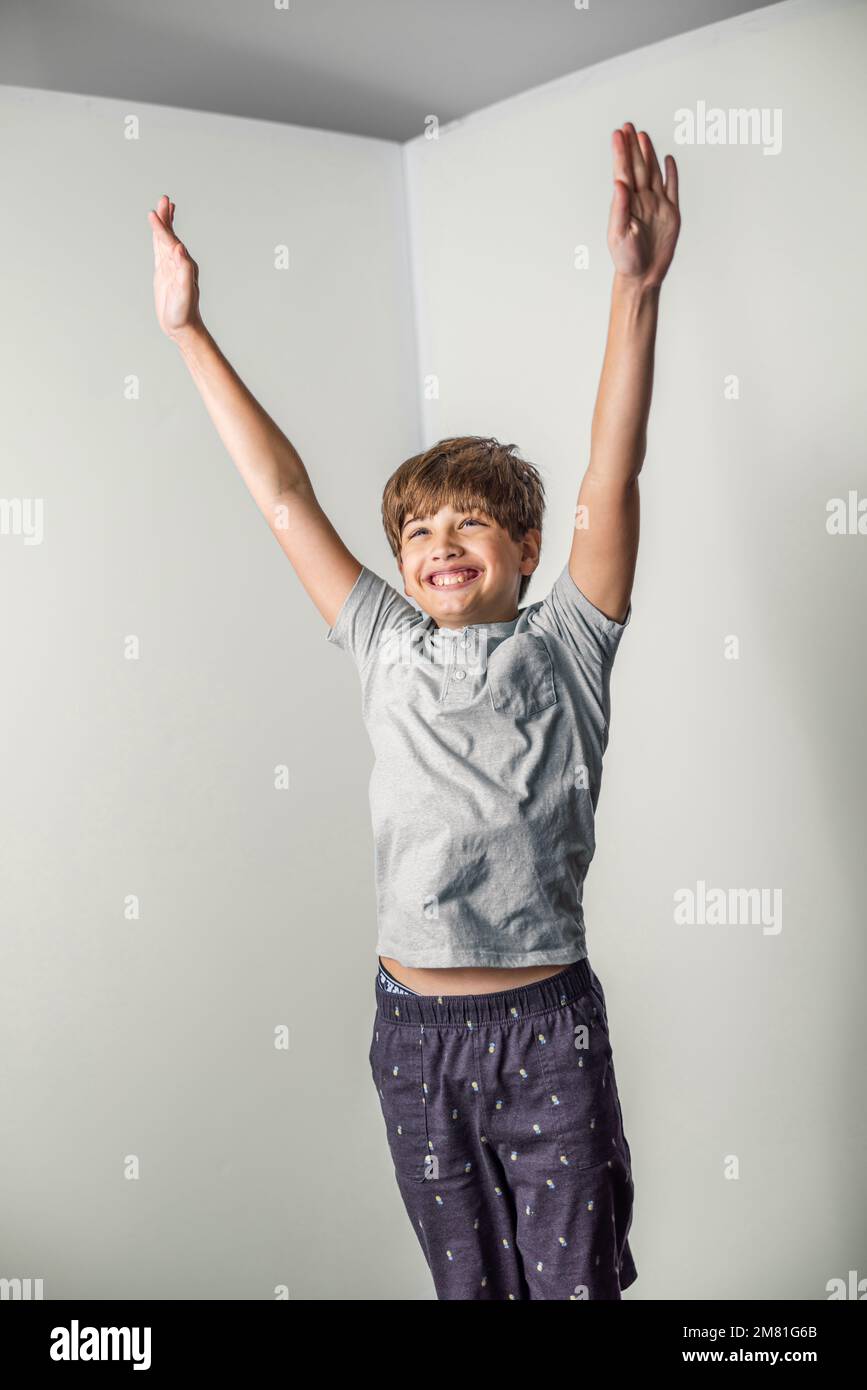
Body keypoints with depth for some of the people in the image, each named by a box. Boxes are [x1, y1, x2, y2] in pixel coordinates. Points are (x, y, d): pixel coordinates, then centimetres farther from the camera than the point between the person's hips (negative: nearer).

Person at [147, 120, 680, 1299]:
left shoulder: (565, 646, -1)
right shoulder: (387, 650, 6)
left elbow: (612, 475, -13)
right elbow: (284, 495, 6)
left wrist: (636, 288, -23)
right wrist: (187, 330, 8)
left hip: (547, 1028, -3)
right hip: (414, 1030, 3)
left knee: (572, 1282, 7)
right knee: (467, 1283, 18)